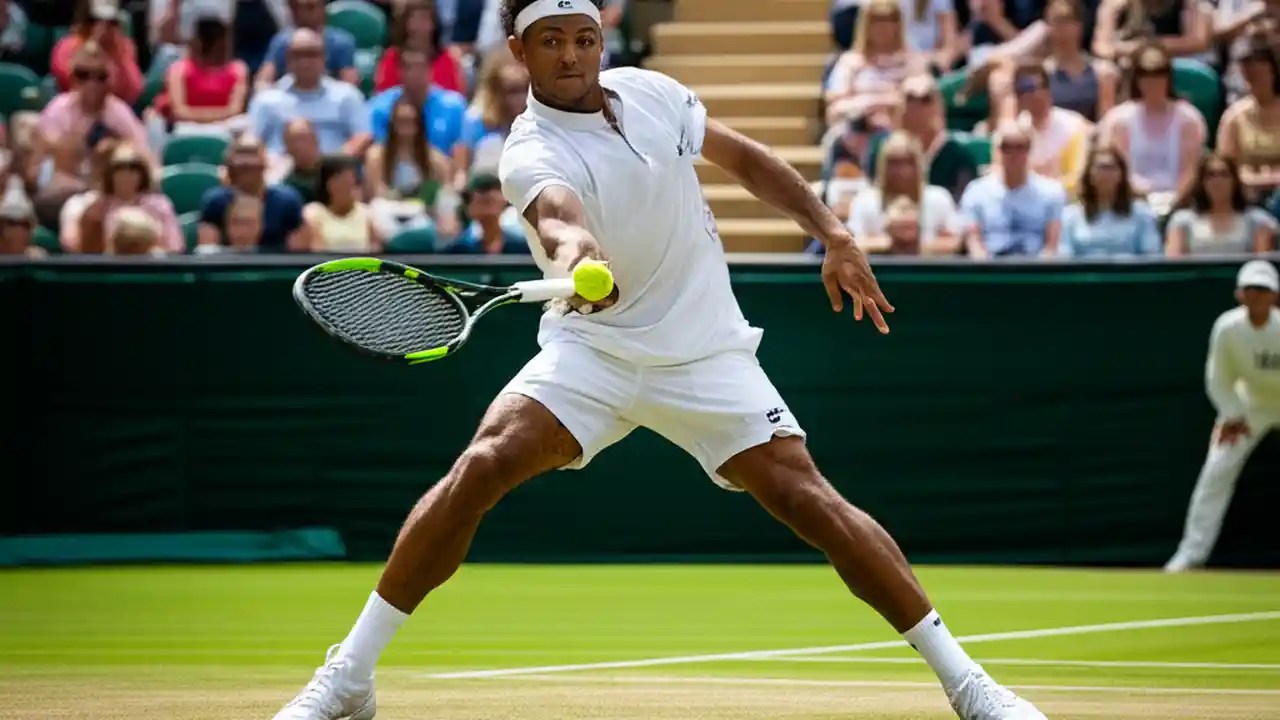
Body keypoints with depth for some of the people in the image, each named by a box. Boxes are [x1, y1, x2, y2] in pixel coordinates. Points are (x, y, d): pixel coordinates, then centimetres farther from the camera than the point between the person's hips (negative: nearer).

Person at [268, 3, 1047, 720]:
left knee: (803, 493, -13)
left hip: (705, 351, 2)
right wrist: (574, 252, -65)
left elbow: (748, 160, 12)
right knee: (484, 464, -24)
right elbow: (558, 214, -42)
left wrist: (834, 234, 3)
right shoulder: (532, 152, -18)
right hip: (594, 348, -2)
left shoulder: (650, 92, -3)